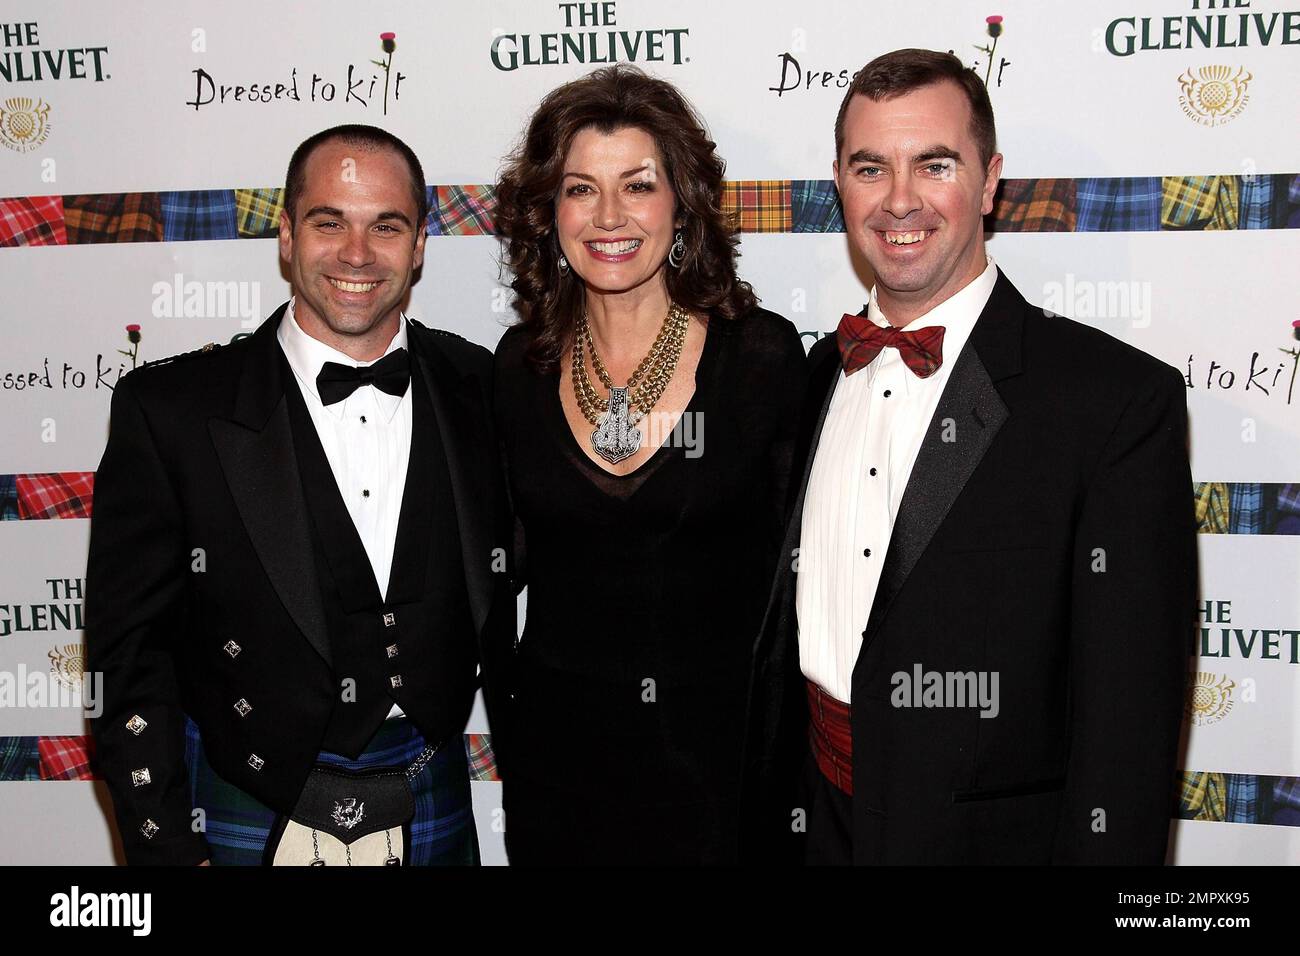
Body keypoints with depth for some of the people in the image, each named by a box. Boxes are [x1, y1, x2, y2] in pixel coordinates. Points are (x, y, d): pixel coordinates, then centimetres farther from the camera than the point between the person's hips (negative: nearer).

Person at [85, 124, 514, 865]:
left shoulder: (482, 391, -2)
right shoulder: (171, 408, -9)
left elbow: (501, 617, 6)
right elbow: (131, 651, -7)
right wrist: (170, 848, -10)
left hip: (433, 813, 2)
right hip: (253, 817, -2)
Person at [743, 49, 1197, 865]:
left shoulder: (1124, 400, -16)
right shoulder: (821, 373, 4)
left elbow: (1128, 734, -17)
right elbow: (784, 627, 9)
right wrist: (767, 823, 9)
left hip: (991, 834, -5)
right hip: (814, 824, 5)